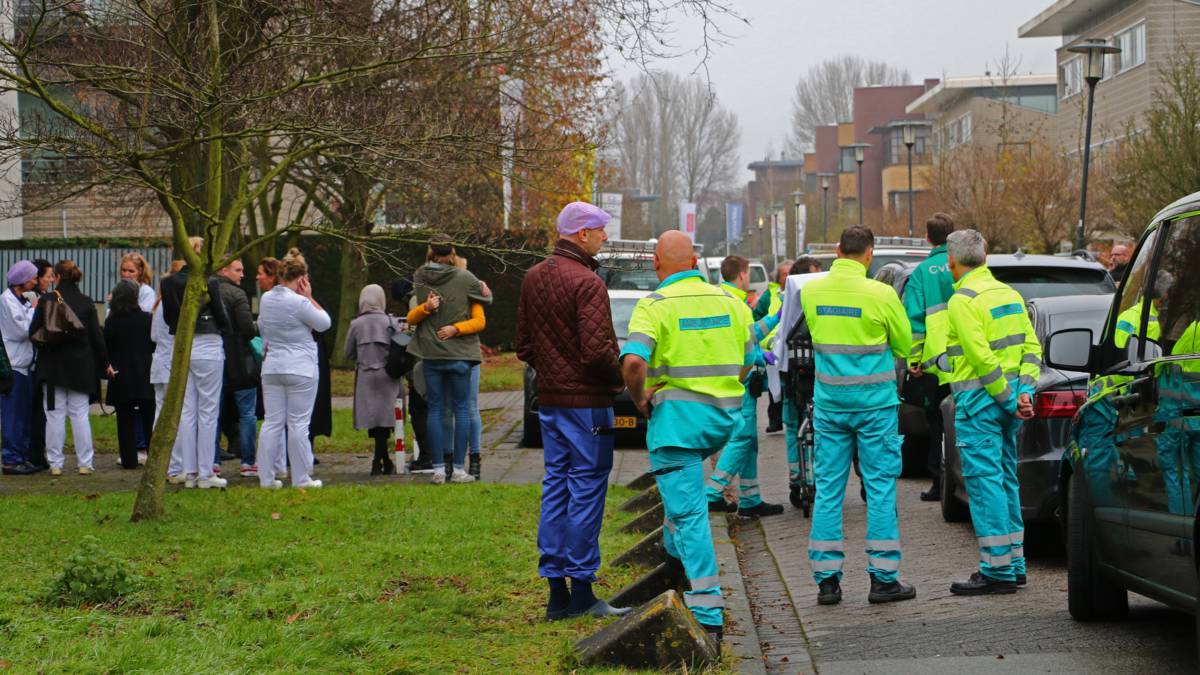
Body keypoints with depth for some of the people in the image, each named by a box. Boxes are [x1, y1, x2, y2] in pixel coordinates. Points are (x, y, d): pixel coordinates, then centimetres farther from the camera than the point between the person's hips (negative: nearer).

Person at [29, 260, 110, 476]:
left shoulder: (47, 300, -9)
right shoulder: (86, 303, -2)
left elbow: (33, 333, -7)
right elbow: (97, 336, 0)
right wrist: (105, 363, 9)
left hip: (53, 366, -2)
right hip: (81, 366, 2)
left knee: (55, 415, 4)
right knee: (80, 414, 6)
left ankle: (55, 463, 4)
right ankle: (85, 463, 6)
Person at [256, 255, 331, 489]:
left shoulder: (266, 299, 7)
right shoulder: (299, 302, -16)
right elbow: (324, 323, -6)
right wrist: (310, 297, -2)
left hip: (272, 368, 6)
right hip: (300, 369, -6)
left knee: (271, 423, 7)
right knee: (298, 424, -1)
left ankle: (266, 477, 7)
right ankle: (301, 478, 3)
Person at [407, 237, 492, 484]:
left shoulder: (419, 278, -1)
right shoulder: (464, 278, -9)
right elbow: (486, 300, 5)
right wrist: (485, 289, 22)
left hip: (430, 352, 2)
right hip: (458, 353, -2)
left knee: (435, 409, 7)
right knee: (461, 409, 5)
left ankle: (438, 470, 4)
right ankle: (459, 469, 2)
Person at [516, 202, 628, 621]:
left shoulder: (533, 278, 11)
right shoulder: (586, 283, -16)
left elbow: (524, 345, 15)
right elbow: (597, 349, -22)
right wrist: (621, 377, -6)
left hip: (549, 400, 8)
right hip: (586, 401, -8)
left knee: (555, 488, 11)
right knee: (586, 491, -2)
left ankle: (556, 592, 12)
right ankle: (581, 591, 0)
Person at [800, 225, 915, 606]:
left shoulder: (811, 292, 0)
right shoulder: (880, 294, -12)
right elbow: (904, 346, 1)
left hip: (829, 402, 4)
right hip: (874, 402, -4)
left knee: (828, 489, 8)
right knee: (881, 488, 3)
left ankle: (826, 579, 8)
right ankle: (883, 578, 4)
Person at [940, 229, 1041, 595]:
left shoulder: (963, 300, -12)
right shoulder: (1009, 293, 14)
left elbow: (982, 358, -19)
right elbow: (1032, 346, 10)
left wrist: (1008, 400, -13)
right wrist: (1024, 393, 2)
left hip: (979, 400, -9)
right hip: (1006, 399, 9)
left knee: (984, 479, -6)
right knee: (1005, 477, 15)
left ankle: (998, 570, -7)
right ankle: (1014, 563, 20)